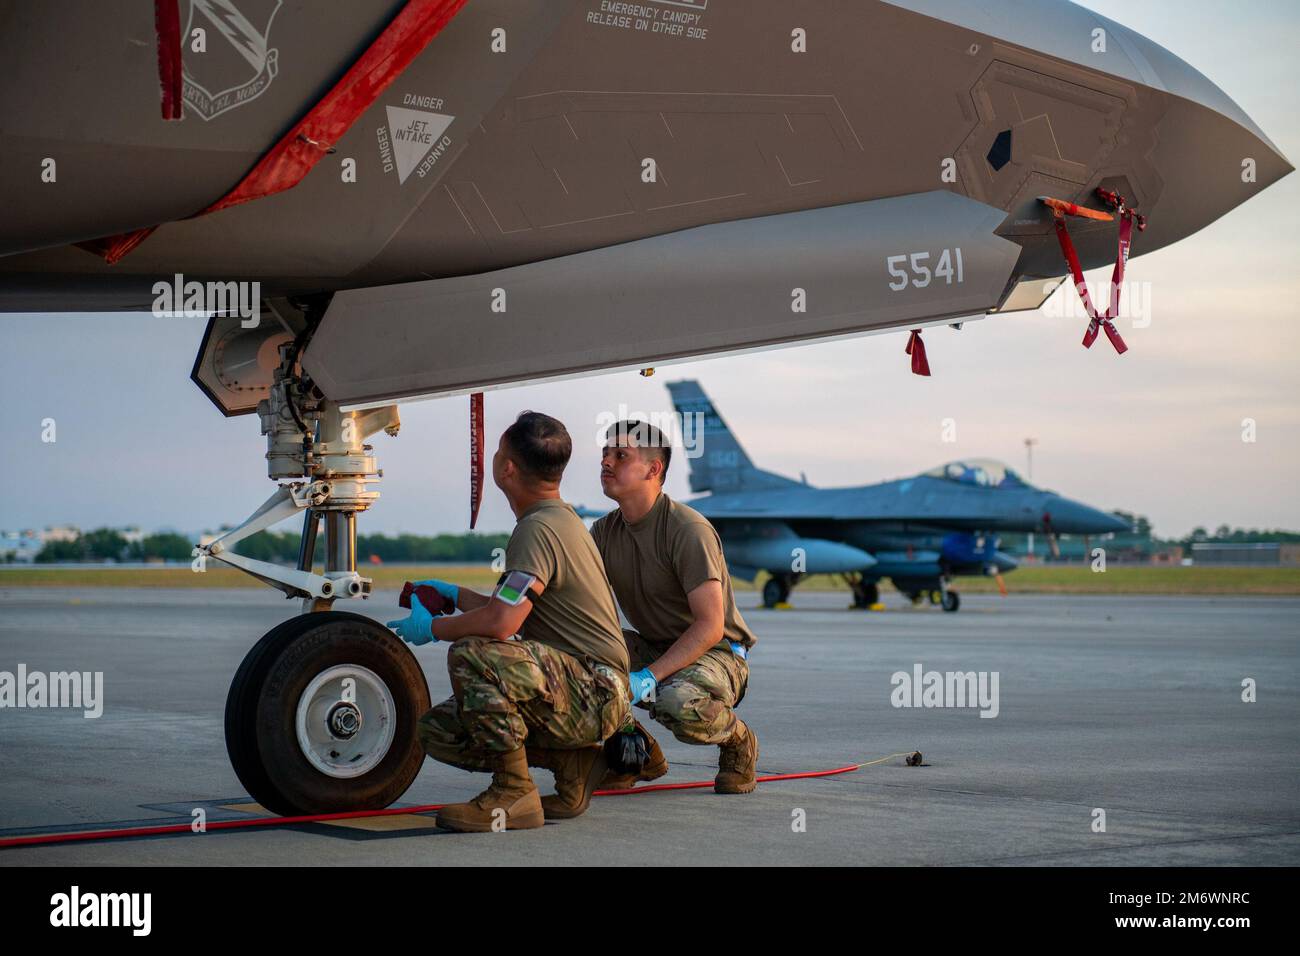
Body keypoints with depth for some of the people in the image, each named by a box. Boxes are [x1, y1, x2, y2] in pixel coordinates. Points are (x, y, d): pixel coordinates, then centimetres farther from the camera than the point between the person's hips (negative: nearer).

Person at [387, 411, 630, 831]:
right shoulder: (559, 518, 16)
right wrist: (456, 595, 33)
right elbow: (516, 609, 25)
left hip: (593, 690, -10)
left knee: (471, 654, -31)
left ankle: (514, 796, -22)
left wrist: (432, 628, -10)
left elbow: (501, 623, -28)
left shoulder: (539, 529, -18)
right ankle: (572, 761, 10)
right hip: (573, 690, 10)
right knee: (438, 732, 5)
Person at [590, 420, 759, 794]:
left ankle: (737, 739, -2)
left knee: (681, 704, -40)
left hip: (716, 654, -6)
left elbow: (710, 627, -24)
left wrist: (649, 676, -34)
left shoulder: (689, 530, -19)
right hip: (652, 649, 6)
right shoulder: (605, 531, 3)